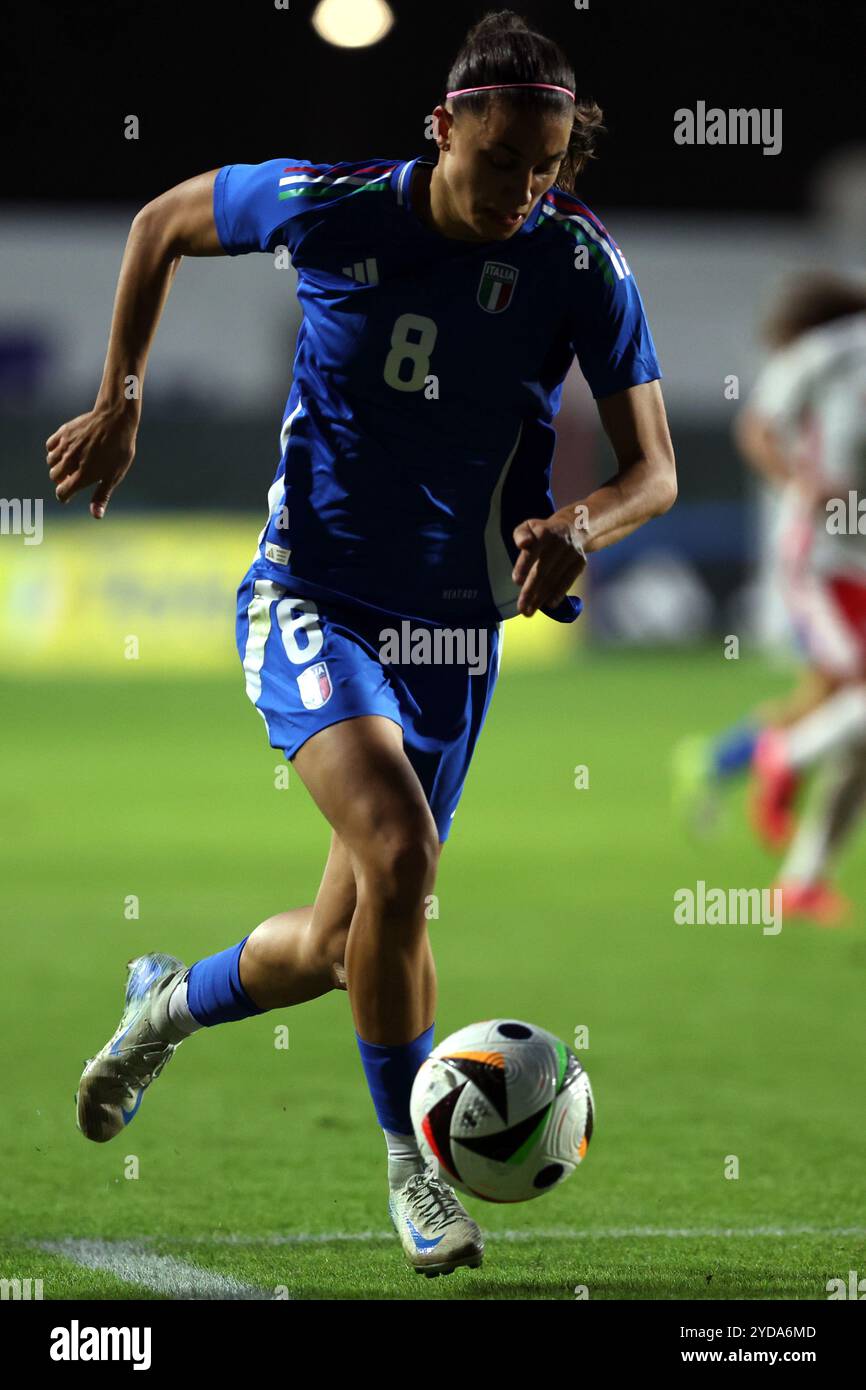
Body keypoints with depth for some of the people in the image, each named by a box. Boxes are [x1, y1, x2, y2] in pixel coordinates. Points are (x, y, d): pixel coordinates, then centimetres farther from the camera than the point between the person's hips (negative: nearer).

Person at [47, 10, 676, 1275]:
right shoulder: (330, 207, -13)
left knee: (341, 948, 9)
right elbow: (165, 222, 6)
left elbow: (654, 471, -8)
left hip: (452, 631, 3)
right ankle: (413, 1163, -10)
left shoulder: (582, 267, -11)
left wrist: (580, 526, -29)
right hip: (309, 599, -3)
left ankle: (171, 1001, 43)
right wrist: (118, 400, 5)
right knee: (397, 851, -27)